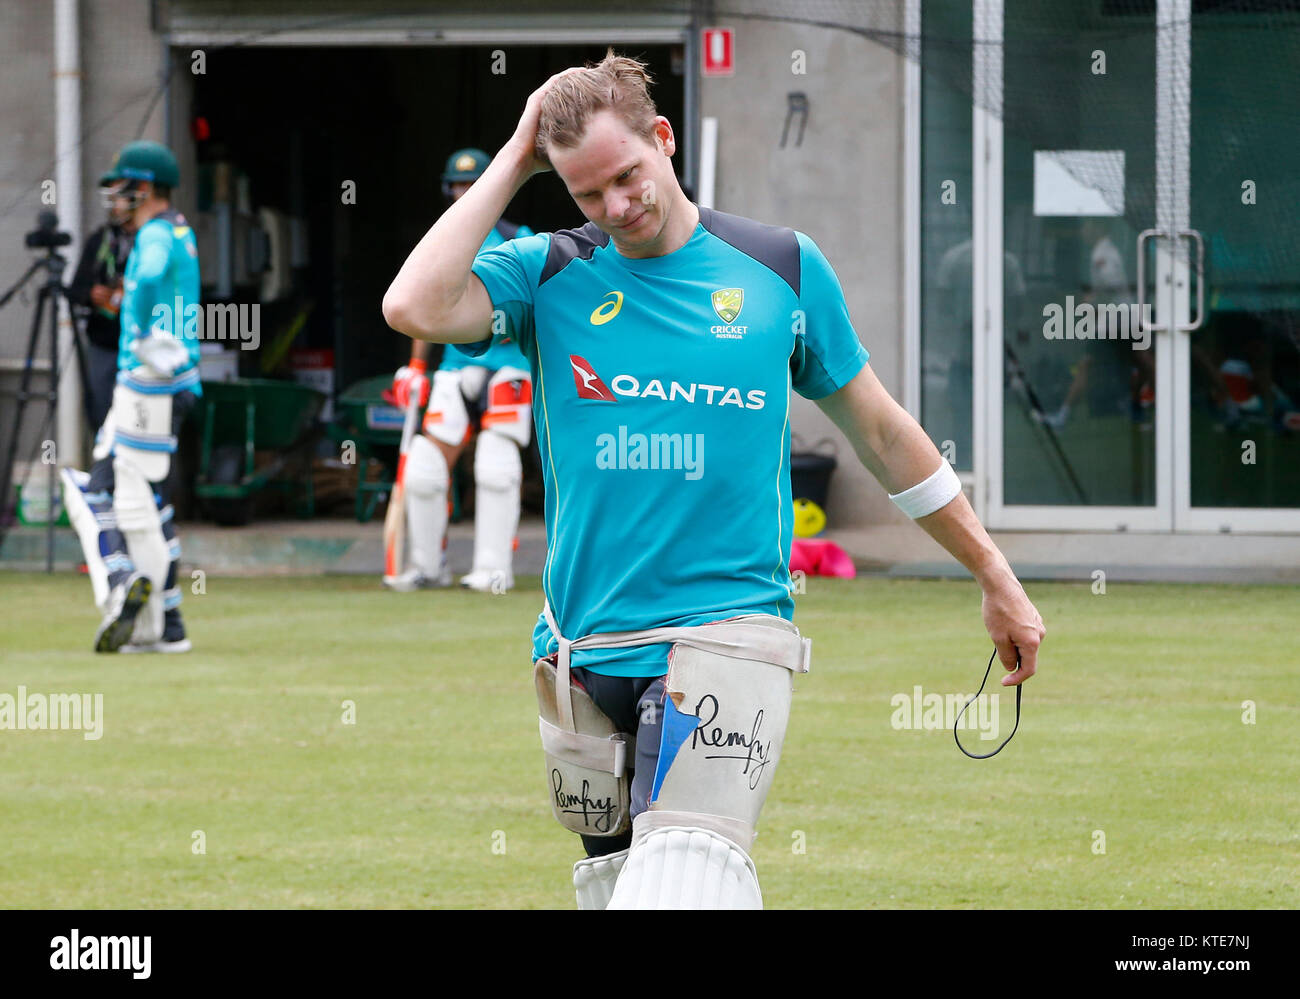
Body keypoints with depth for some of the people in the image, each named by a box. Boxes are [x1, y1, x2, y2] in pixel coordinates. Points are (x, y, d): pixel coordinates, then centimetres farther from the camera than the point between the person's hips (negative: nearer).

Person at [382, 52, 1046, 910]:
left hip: (730, 628, -3)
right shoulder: (550, 274, 5)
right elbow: (415, 307, -15)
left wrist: (997, 581, 19)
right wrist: (516, 162, -6)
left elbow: (880, 430, 15)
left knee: (682, 882, -23)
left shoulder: (782, 268, 5)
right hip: (583, 647, 3)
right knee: (614, 884, 6)